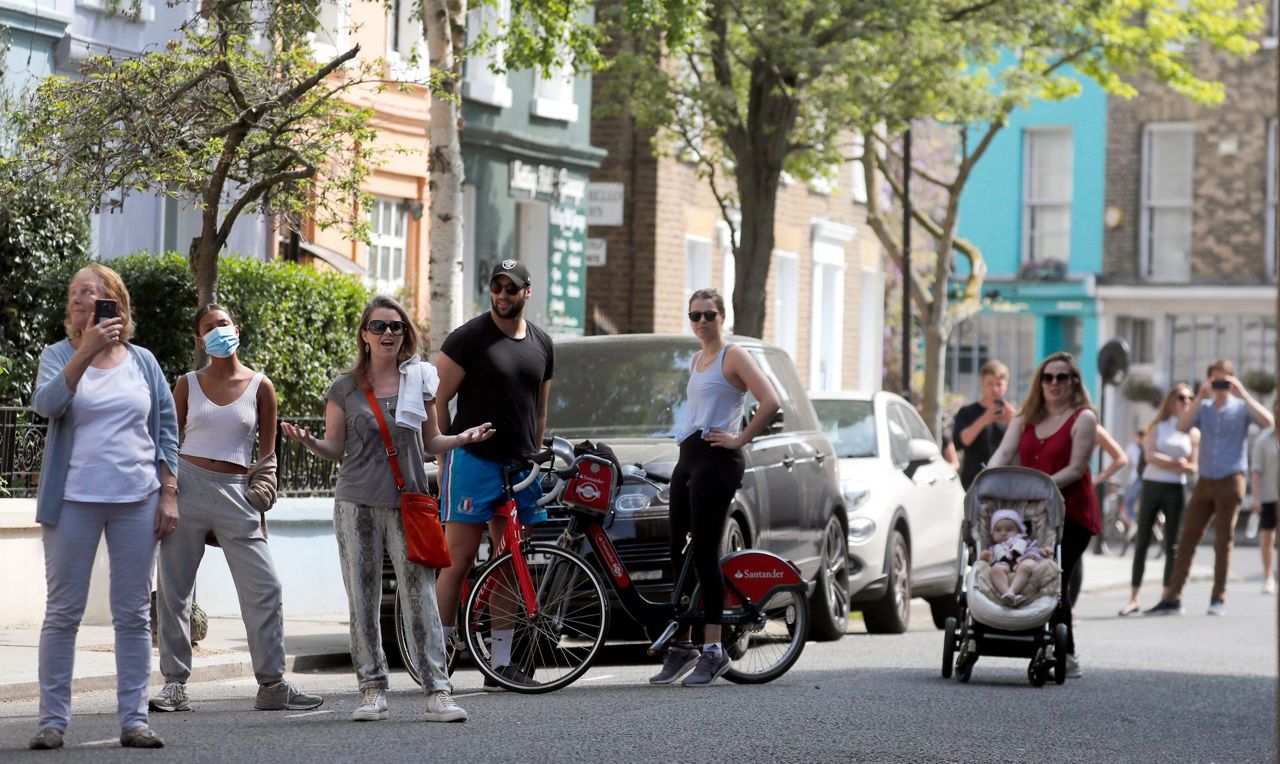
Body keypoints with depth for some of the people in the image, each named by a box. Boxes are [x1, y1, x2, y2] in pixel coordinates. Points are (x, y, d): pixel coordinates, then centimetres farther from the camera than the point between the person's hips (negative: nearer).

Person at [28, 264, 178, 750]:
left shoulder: (142, 361, 8)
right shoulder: (59, 356, 3)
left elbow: (166, 430, 10)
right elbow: (46, 404, -17)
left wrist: (169, 494, 3)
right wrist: (86, 351, -25)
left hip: (137, 500, 2)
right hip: (73, 501, -2)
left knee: (133, 615, 4)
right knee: (63, 613, 0)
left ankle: (134, 720, 8)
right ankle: (52, 721, 4)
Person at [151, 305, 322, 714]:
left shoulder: (260, 386, 6)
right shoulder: (188, 384, 8)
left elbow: (267, 452, 10)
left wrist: (261, 491, -2)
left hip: (235, 493, 0)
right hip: (188, 485, 0)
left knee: (265, 588, -6)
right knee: (173, 590, 0)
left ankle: (272, 684, 0)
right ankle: (174, 684, 8)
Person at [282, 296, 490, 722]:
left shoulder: (419, 381, 9)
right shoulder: (345, 388, 5)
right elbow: (335, 450, 7)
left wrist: (463, 438, -3)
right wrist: (308, 442, -13)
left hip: (408, 502, 0)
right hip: (357, 502, 0)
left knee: (420, 598, -7)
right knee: (362, 600, 1)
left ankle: (437, 691, -7)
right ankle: (373, 691, 7)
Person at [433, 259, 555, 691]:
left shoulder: (541, 344, 14)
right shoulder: (468, 338, -4)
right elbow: (438, 401, -5)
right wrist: (443, 457, -9)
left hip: (520, 468, 6)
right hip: (473, 462, -6)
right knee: (459, 562, -8)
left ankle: (501, 664, 10)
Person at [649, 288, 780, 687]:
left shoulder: (733, 356, -5)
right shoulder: (697, 360, 20)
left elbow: (770, 402, -16)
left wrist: (739, 439, -13)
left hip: (716, 460, -8)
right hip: (687, 458, 8)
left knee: (704, 553, -11)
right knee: (678, 553, 6)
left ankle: (713, 650, -10)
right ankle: (682, 645, 11)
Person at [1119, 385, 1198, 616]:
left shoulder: (1193, 433, 8)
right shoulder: (1157, 427, 6)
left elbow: (1192, 467, 2)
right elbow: (1150, 455, -7)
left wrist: (1163, 463, -14)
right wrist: (1175, 463, -16)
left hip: (1175, 489, 1)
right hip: (1151, 485, -1)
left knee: (1172, 545, 1)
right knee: (1141, 543, -3)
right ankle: (1133, 598, -2)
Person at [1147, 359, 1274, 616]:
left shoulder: (1241, 408, 3)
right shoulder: (1203, 409, 11)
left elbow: (1268, 421, -15)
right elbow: (1182, 426, -6)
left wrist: (1244, 394, -17)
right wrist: (1200, 399, -14)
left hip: (1231, 480, -3)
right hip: (1205, 481, 3)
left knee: (1223, 540, -2)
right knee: (1187, 537, 1)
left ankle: (1219, 599, 3)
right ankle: (1172, 597, 3)